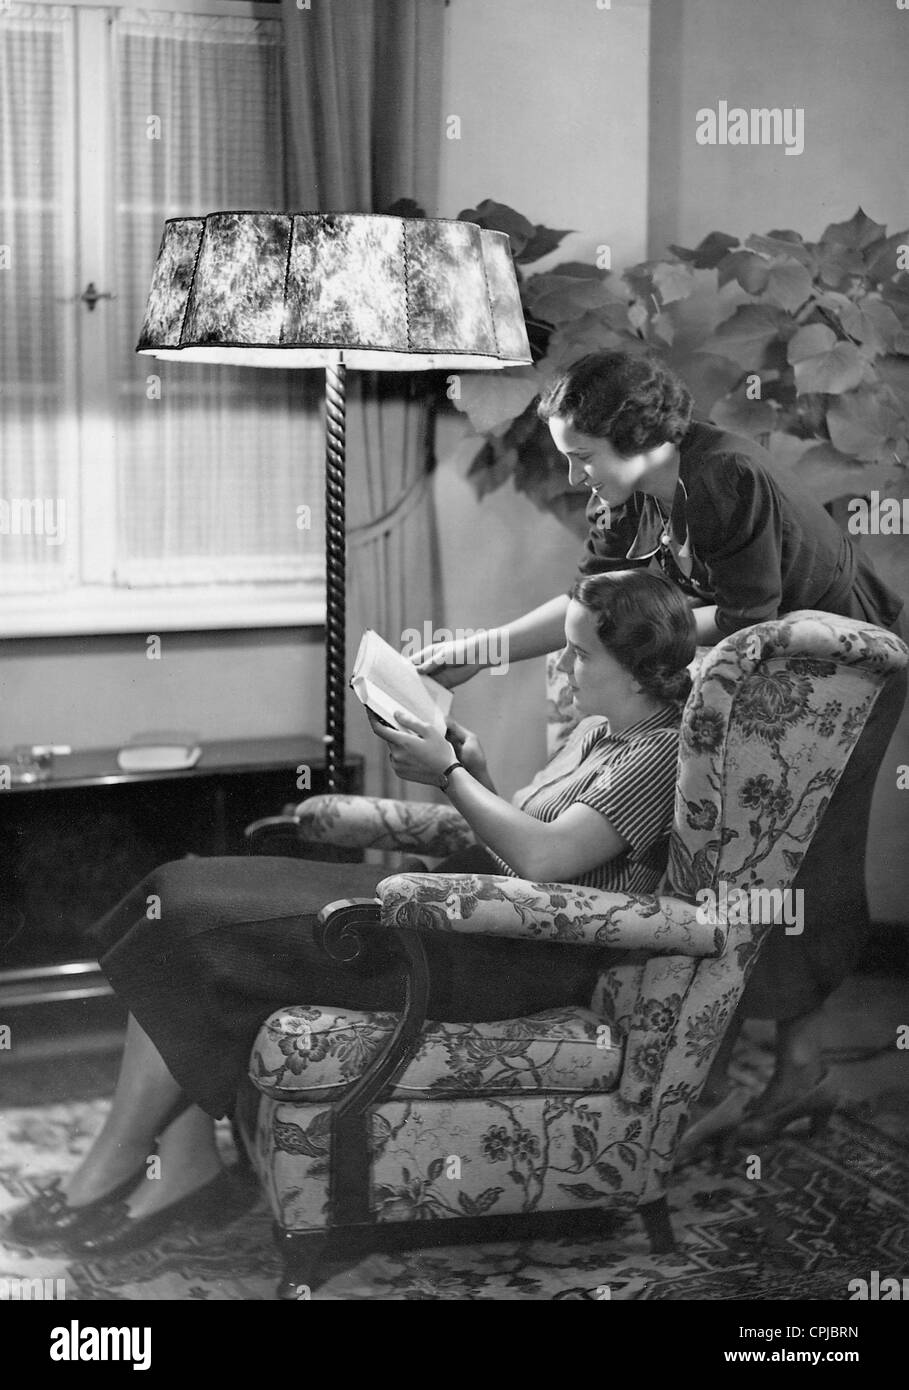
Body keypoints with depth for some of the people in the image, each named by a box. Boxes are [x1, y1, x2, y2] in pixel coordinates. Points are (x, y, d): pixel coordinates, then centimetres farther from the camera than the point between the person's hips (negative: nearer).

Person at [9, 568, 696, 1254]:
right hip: (455, 902, 10)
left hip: (517, 959, -10)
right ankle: (184, 1165, -11)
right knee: (184, 895, -6)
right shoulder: (597, 731, 19)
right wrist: (477, 772, 4)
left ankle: (113, 1166, -1)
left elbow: (542, 855, -22)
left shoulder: (663, 754, -11)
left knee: (205, 935, -16)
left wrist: (448, 774, -10)